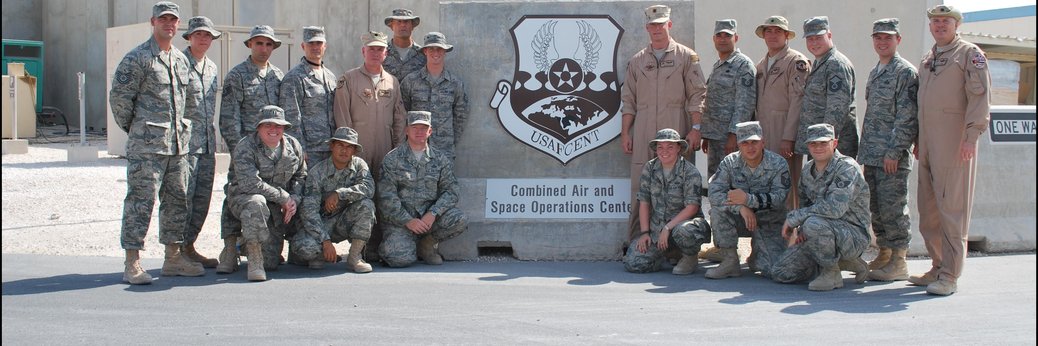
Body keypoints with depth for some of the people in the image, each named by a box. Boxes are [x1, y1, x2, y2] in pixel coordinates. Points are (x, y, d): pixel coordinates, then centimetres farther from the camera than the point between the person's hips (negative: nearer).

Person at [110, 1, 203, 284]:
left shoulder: (182, 60, 15)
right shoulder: (137, 58, -7)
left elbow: (191, 97, 25)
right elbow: (118, 97, -8)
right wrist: (132, 127, 1)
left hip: (178, 144, 7)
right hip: (146, 145, -7)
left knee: (177, 200, 11)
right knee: (141, 201, -7)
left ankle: (174, 258, 20)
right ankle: (132, 264, -4)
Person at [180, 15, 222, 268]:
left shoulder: (213, 68, 18)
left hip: (208, 142, 7)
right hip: (185, 140, -7)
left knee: (203, 198, 8)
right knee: (183, 196, -7)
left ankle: (188, 247, 18)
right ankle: (177, 250, 0)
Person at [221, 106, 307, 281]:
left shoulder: (293, 145, 4)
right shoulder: (245, 147, -14)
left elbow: (301, 176, 11)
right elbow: (249, 183, -25)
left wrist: (295, 199, -10)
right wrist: (284, 197, -22)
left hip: (280, 208, 4)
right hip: (244, 198, -4)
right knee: (256, 204, -43)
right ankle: (254, 260, -27)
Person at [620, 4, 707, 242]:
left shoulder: (686, 57, 7)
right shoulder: (637, 61, 16)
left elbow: (697, 96, 2)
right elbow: (628, 100, 16)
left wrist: (695, 128, -8)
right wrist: (625, 132, 8)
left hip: (677, 132, -3)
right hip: (643, 135, 3)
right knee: (640, 188, 1)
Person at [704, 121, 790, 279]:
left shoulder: (778, 164, -11)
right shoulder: (730, 162, -6)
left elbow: (779, 197, -22)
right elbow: (714, 192, -18)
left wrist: (747, 199, -35)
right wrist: (741, 207, -32)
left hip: (769, 223, -2)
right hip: (740, 217, 2)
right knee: (718, 210, -30)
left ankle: (758, 246, 20)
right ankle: (730, 262, -15)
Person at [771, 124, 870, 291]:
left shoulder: (847, 168, -17)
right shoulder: (808, 169, 8)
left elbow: (834, 208, -30)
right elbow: (805, 205, 17)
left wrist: (793, 218, -22)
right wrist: (797, 230, -5)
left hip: (853, 235, -8)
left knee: (813, 223, -37)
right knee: (780, 273, -2)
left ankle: (832, 273, -13)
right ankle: (837, 260, 15)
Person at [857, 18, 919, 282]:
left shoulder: (905, 72, -8)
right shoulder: (875, 72, 18)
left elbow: (907, 117, -15)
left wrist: (893, 151, -19)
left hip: (892, 157, -8)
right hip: (871, 155, 8)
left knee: (892, 208, -5)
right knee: (876, 208, 13)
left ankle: (899, 262, 1)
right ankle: (884, 255, 22)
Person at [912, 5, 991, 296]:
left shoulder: (969, 54, -1)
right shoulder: (928, 59, 21)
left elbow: (980, 96, -10)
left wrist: (971, 136, -18)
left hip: (954, 143, -8)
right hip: (928, 146, 8)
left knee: (952, 208, -7)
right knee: (928, 209, 9)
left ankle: (950, 276, -6)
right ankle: (939, 267, 19)